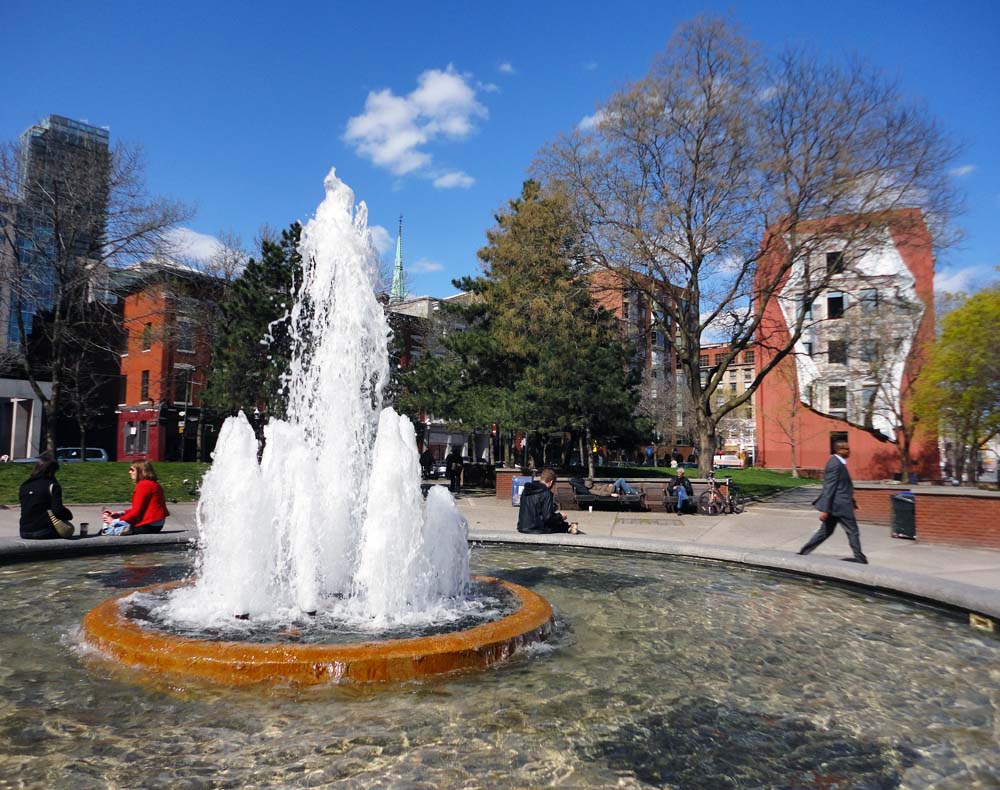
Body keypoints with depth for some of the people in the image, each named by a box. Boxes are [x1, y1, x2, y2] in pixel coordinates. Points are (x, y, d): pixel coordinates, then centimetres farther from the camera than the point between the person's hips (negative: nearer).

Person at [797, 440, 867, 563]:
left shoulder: (838, 462, 13)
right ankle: (860, 559, 16)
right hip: (839, 504, -10)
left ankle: (803, 553, 14)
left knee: (826, 531, 13)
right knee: (852, 531, 3)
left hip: (835, 504, 10)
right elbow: (829, 488, -22)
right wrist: (825, 509, -23)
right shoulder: (835, 464, -19)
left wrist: (852, 501, 26)